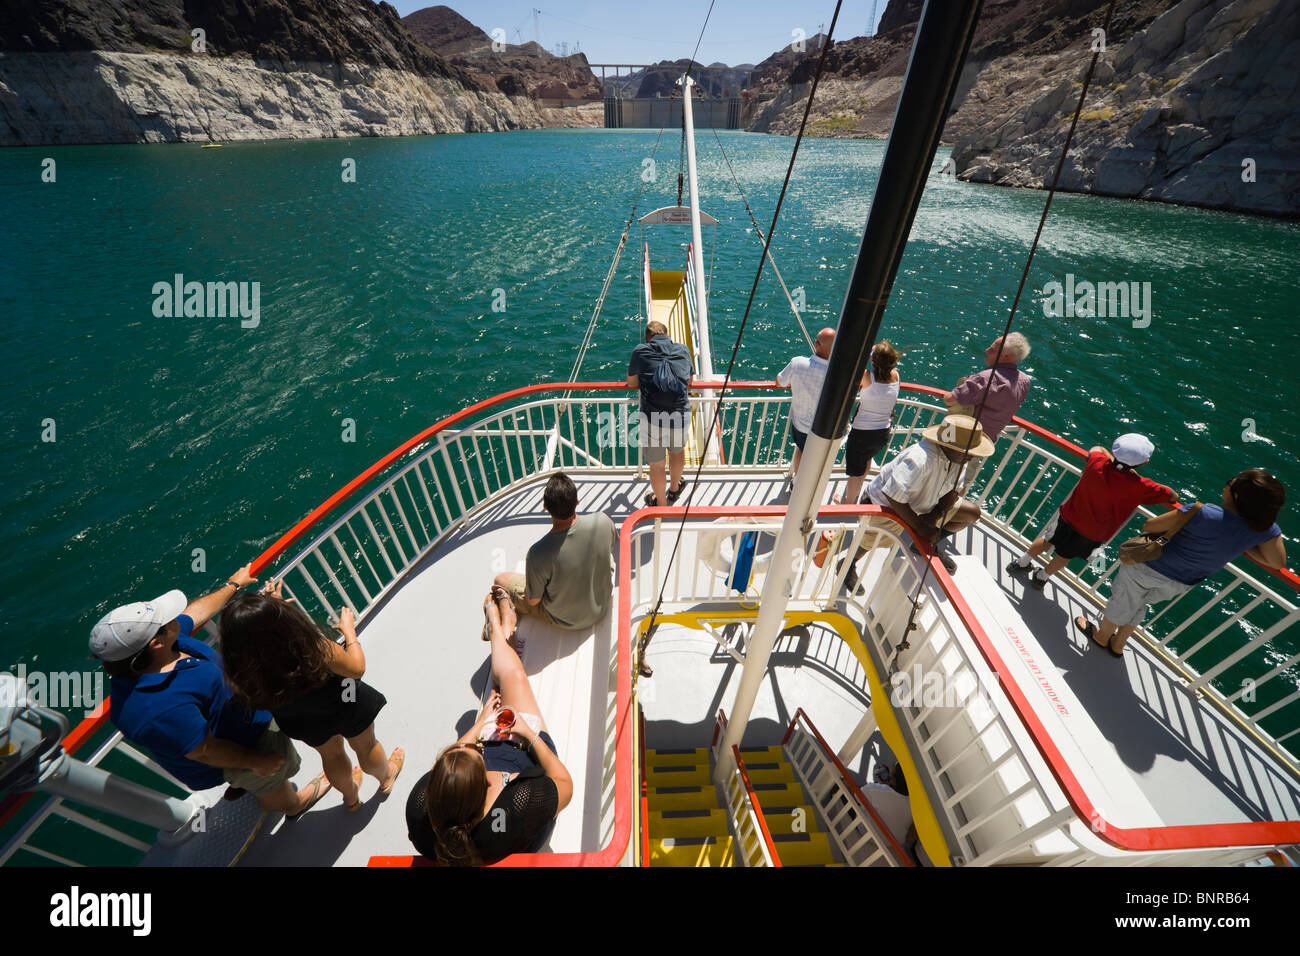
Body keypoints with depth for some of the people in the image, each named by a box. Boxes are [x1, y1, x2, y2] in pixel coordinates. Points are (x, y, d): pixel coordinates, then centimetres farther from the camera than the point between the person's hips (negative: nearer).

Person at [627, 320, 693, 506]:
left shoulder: (640, 351, 5)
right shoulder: (682, 350, 12)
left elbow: (631, 383, 17)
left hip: (652, 420, -2)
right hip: (681, 417, 3)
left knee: (656, 465, 18)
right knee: (677, 451, 32)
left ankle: (661, 503, 39)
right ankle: (674, 488, 56)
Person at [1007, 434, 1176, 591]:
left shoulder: (1097, 462, -23)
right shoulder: (1139, 487, -29)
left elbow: (1097, 448, 2)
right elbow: (1173, 497, -11)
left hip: (1070, 516, 1)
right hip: (1093, 535, -1)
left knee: (1047, 540, 27)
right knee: (1066, 555, 24)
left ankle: (1020, 563, 44)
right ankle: (1041, 578, 43)